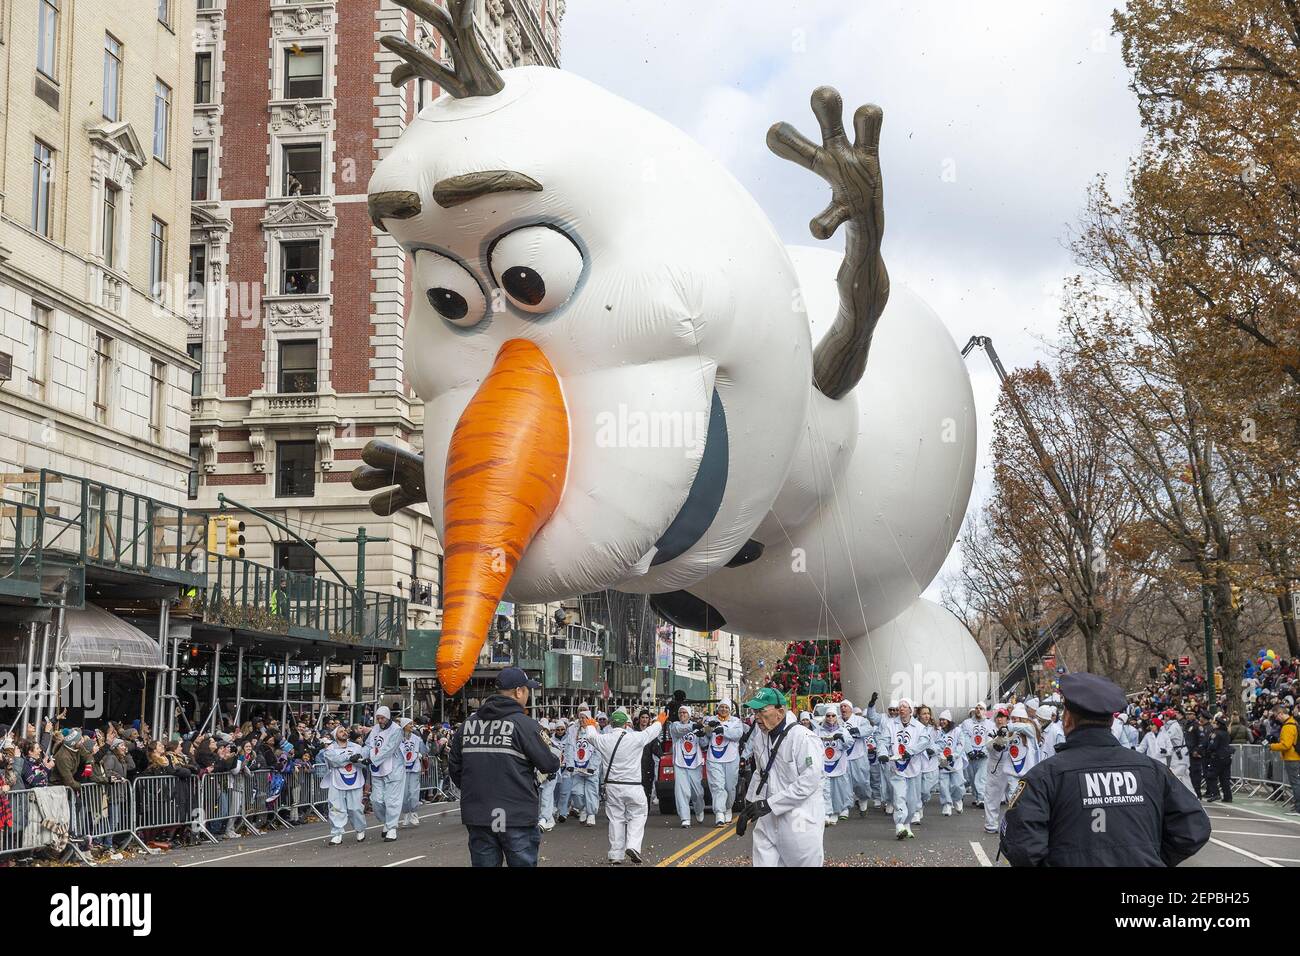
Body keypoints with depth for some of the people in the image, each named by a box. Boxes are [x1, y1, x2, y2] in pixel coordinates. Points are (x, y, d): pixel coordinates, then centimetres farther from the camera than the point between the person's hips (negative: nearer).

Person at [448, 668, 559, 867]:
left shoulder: (467, 725, 6)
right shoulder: (524, 724, -10)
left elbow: (454, 768, 11)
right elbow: (549, 765, -8)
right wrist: (556, 759, 15)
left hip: (477, 815, 5)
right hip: (517, 816, -5)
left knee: (484, 862, 11)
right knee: (522, 862, 5)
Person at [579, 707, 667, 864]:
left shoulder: (603, 739, -2)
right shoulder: (635, 738, -10)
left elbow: (591, 736, 21)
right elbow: (650, 732, 9)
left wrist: (591, 726, 44)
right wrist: (660, 722, 31)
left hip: (611, 786, 3)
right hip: (632, 786, -3)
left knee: (615, 818, 10)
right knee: (637, 815, 9)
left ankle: (616, 854, 10)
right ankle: (633, 846, -8)